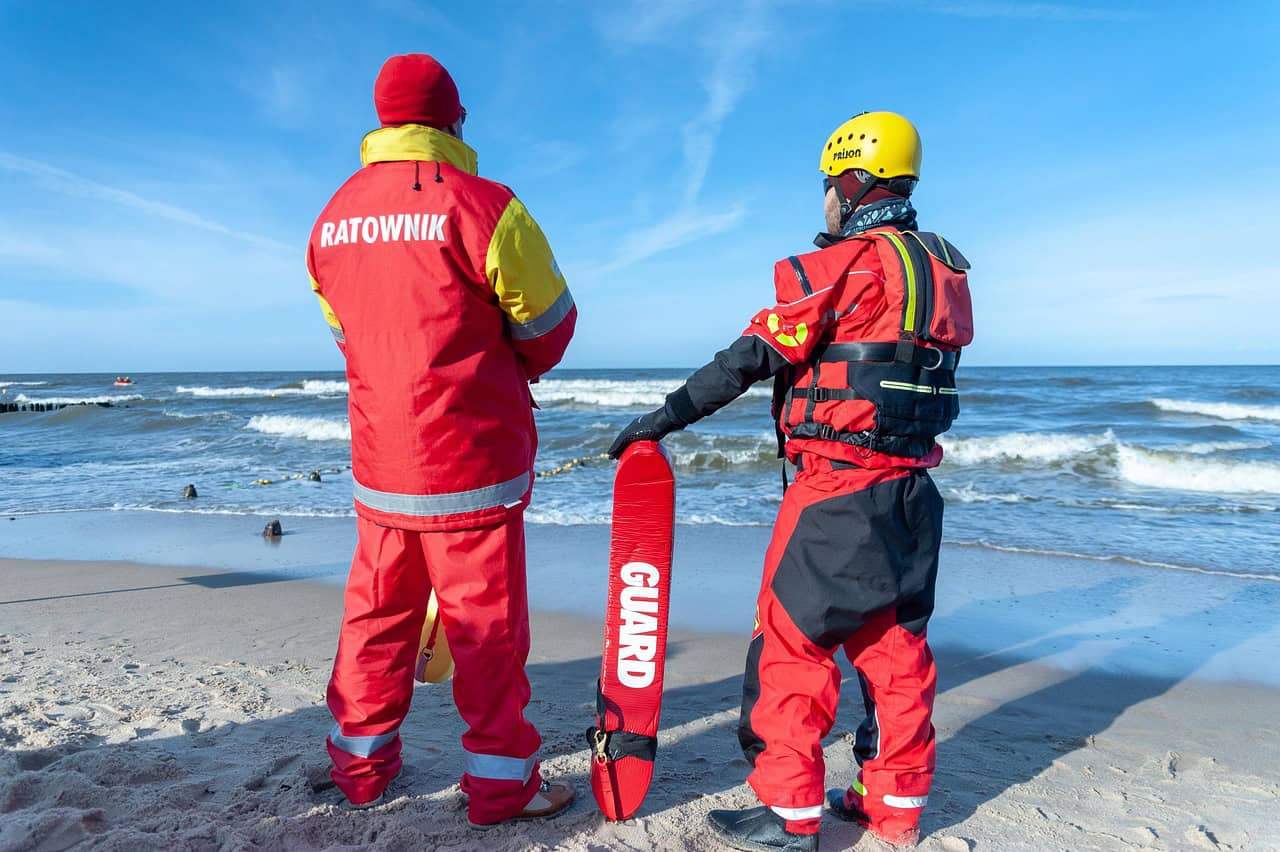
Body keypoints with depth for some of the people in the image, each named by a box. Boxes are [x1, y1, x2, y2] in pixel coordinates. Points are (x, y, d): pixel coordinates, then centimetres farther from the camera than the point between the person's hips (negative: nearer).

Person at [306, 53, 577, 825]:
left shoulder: (333, 220, 6)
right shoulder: (482, 207, -13)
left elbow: (348, 329, 15)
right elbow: (549, 326, -4)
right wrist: (508, 373, 16)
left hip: (381, 461, 6)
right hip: (473, 458, -5)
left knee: (379, 613, 19)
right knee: (488, 623, 6)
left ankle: (361, 763, 34)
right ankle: (501, 782, 20)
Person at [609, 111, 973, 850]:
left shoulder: (845, 265, -12)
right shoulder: (947, 270, 12)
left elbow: (755, 355, -16)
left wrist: (668, 416, -12)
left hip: (838, 486, -8)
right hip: (911, 485, 8)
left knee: (792, 639, 3)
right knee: (896, 641, 15)